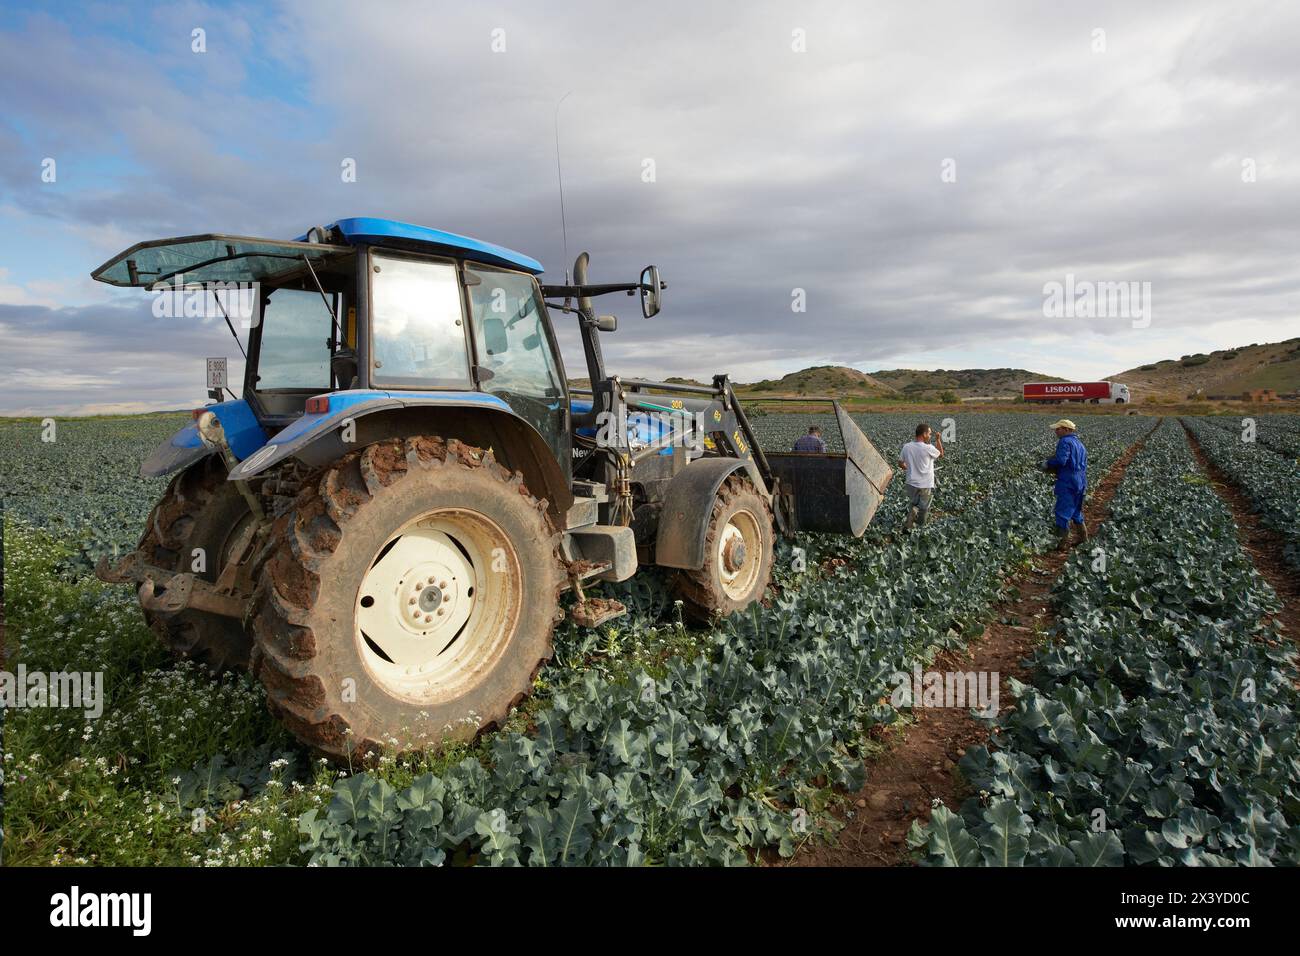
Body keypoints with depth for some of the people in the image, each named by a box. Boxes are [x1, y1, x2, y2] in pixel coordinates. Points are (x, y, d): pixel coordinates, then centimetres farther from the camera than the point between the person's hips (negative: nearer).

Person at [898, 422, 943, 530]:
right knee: (924, 507, 19)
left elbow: (900, 464, 6)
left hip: (912, 483, 4)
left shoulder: (906, 447, -7)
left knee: (913, 504, 19)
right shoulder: (928, 448, -20)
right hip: (926, 485, -4)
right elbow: (941, 454, 2)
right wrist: (938, 440, 12)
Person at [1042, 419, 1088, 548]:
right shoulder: (1080, 444, 19)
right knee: (1076, 511, 21)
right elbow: (1083, 465, 22)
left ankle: (1063, 542, -8)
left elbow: (1060, 460, -24)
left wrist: (1047, 463, -6)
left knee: (1062, 513, -7)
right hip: (1080, 483, 9)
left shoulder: (1065, 441, -10)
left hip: (1068, 483, -9)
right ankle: (1084, 537, 27)